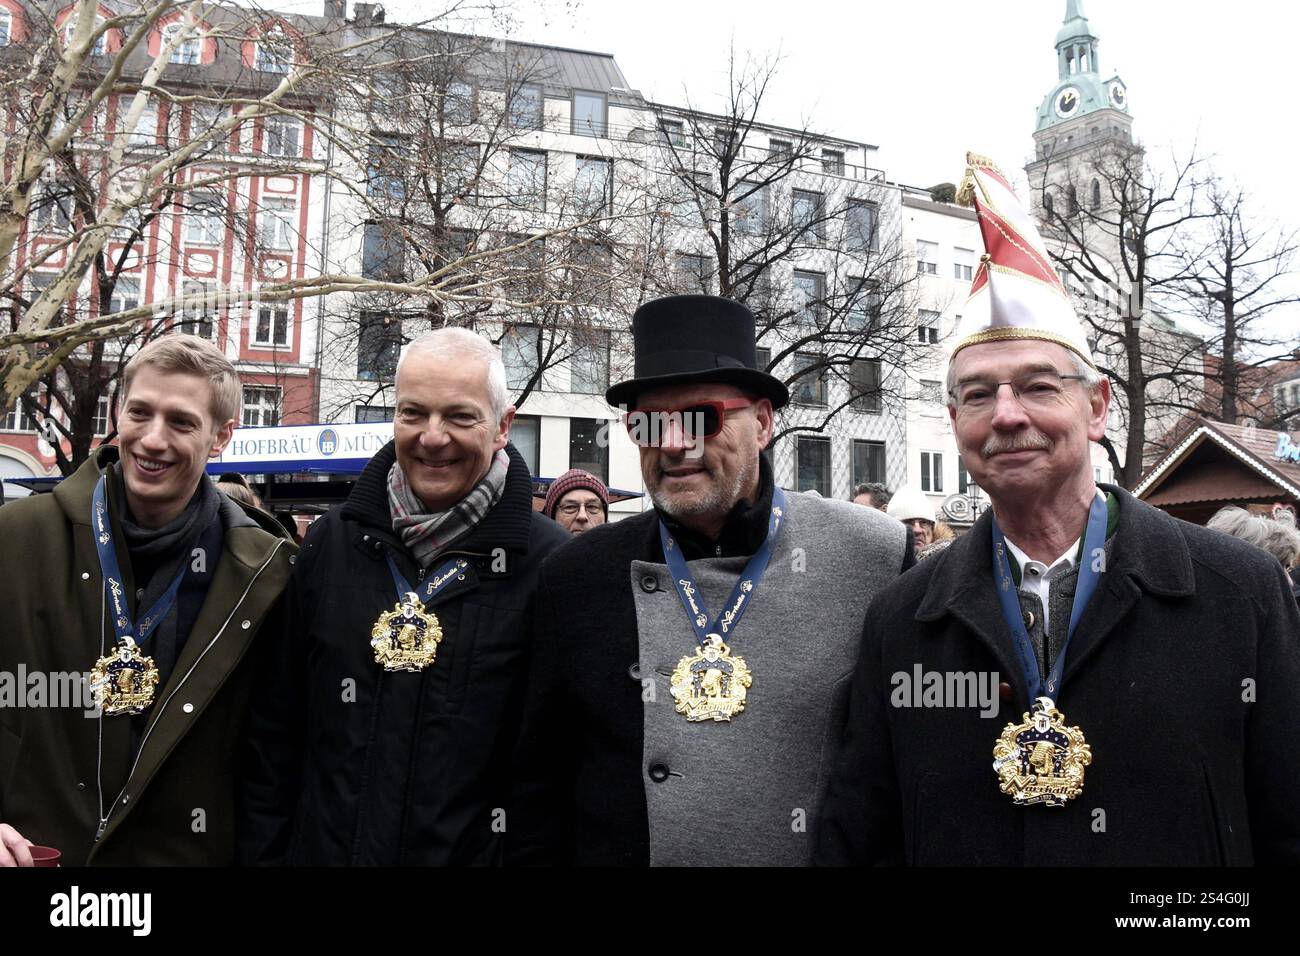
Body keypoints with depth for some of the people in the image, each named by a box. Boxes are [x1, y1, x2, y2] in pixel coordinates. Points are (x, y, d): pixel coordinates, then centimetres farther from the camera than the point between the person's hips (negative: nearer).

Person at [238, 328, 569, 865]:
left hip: (473, 851, -3)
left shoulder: (550, 564, -13)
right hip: (318, 849, 3)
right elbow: (274, 727, 3)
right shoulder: (329, 542, -1)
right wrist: (262, 854, 2)